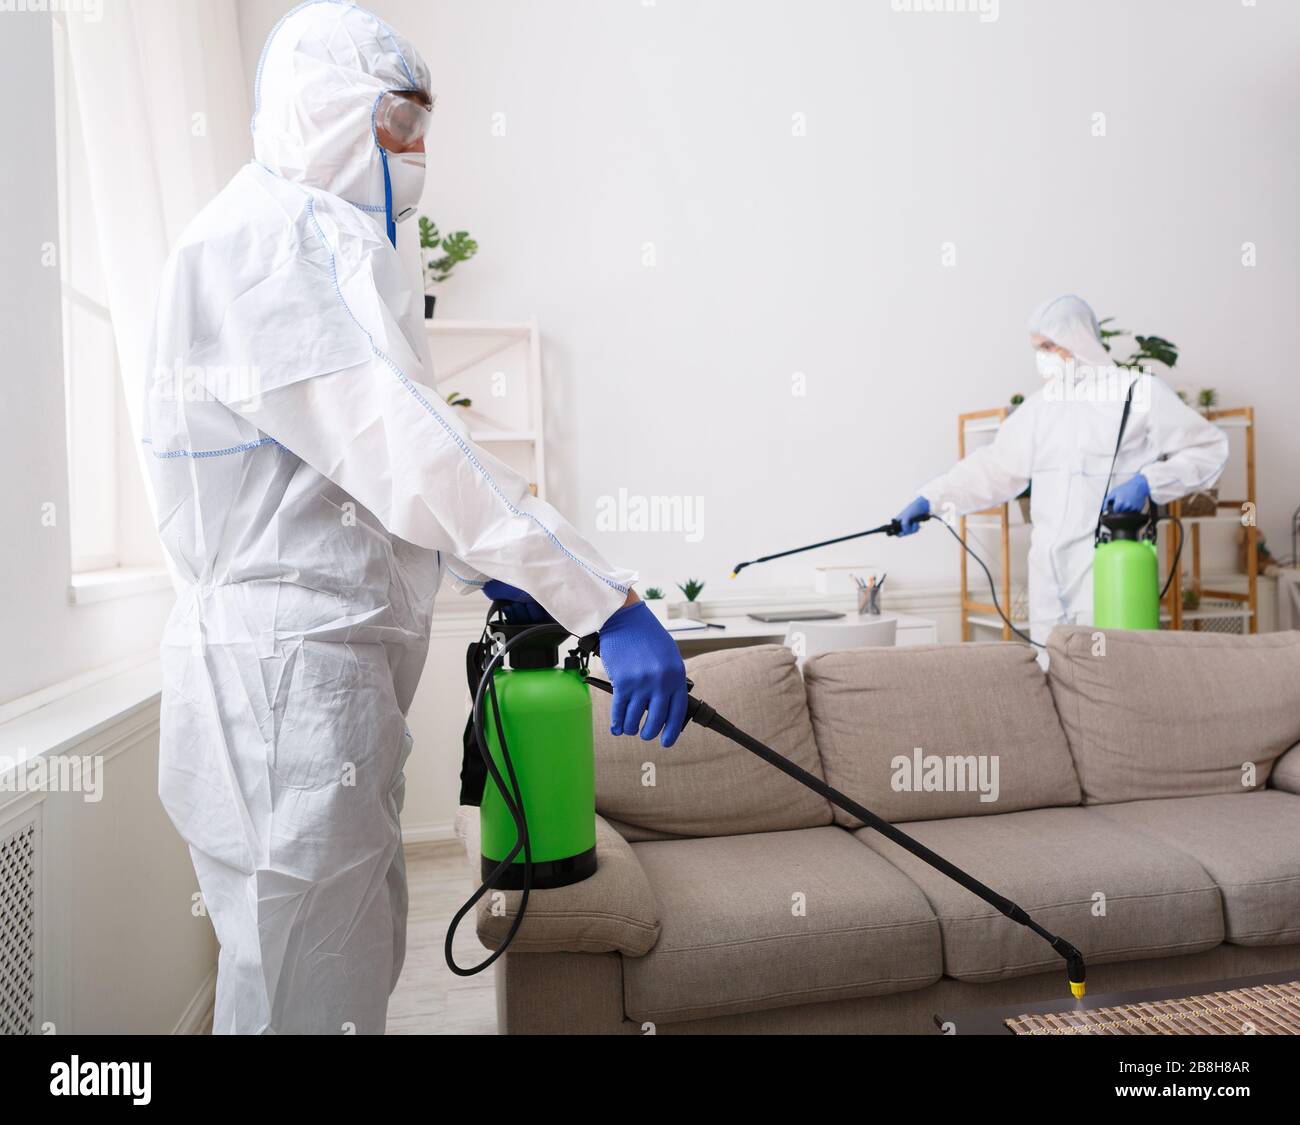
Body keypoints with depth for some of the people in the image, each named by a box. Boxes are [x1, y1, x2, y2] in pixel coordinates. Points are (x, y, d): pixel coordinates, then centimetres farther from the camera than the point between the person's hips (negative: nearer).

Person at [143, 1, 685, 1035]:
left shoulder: (323, 242, 21)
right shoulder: (273, 233, -13)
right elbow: (409, 449, -25)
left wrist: (486, 568, 20)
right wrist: (605, 604, -28)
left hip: (339, 660, 11)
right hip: (288, 670, -11)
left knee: (358, 956, 22)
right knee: (309, 992, 0)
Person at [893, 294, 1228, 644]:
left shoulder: (1139, 391, -2)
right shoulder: (1040, 404, 12)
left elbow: (1208, 448, 0)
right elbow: (993, 467, 14)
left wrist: (1147, 482, -14)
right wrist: (930, 499, 6)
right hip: (1048, 569, 5)